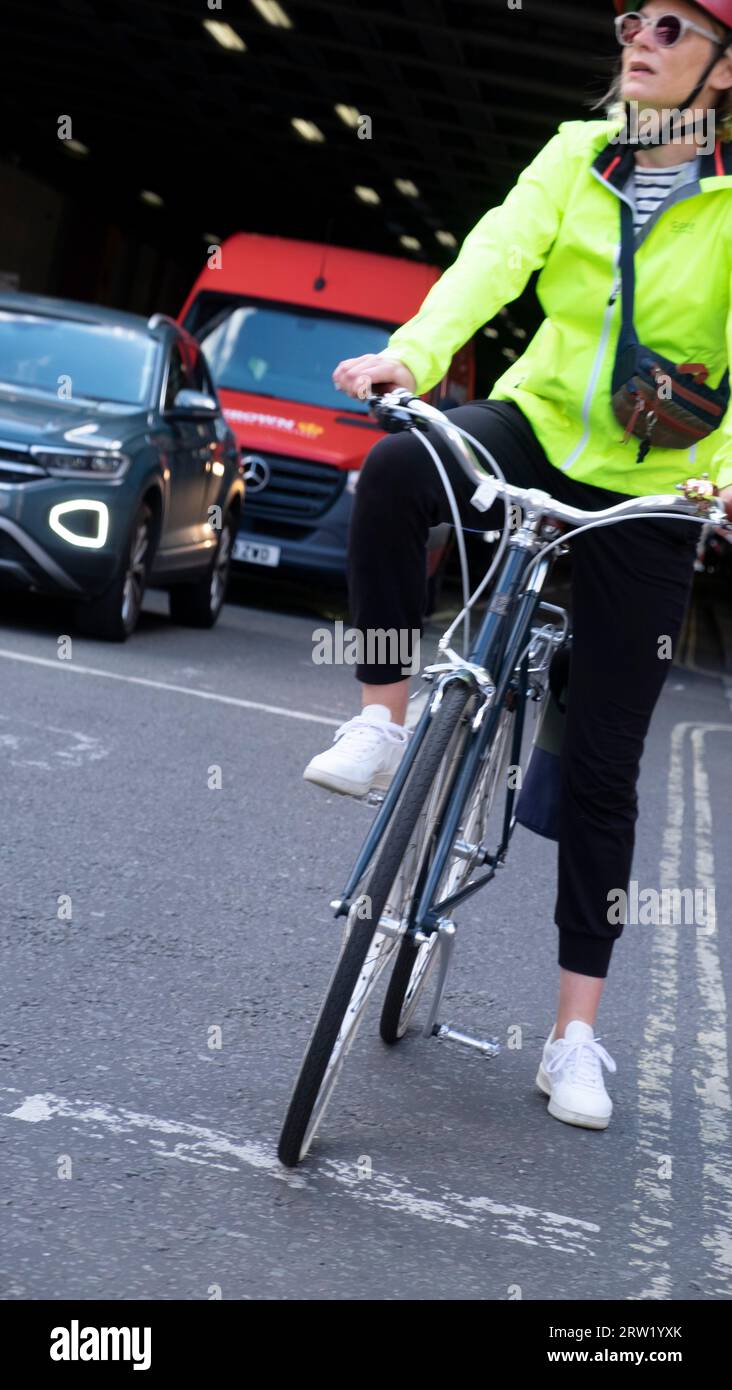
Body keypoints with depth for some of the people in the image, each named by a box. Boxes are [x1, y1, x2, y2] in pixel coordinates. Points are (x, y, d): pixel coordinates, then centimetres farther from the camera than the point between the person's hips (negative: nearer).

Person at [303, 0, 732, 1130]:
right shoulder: (576, 156, 2)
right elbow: (499, 253, -15)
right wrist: (413, 352, -34)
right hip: (537, 426, 2)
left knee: (603, 764, 1)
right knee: (395, 472, -34)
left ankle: (576, 1029, 10)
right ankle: (382, 720, -15)